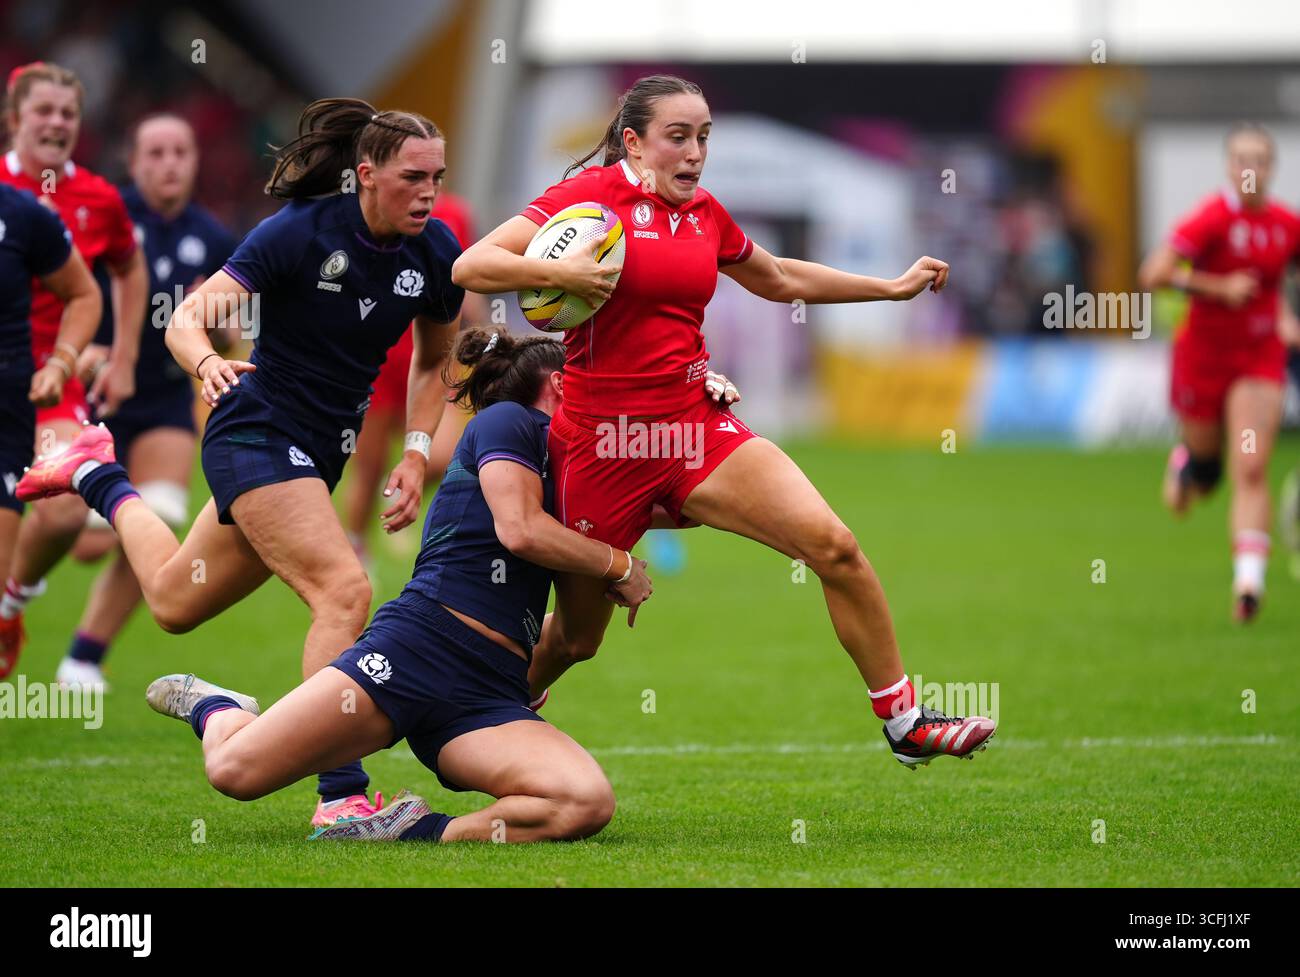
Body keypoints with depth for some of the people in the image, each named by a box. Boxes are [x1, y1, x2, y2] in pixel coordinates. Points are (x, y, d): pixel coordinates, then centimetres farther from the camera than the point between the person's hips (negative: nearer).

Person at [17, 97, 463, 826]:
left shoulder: (436, 252, -4)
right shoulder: (299, 232, -19)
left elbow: (434, 359, 13)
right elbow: (185, 321, -19)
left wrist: (416, 454, 1)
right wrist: (208, 363, -41)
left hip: (322, 451, 7)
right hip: (257, 434, -7)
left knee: (175, 602, 20)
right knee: (345, 590, -26)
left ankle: (100, 479, 46)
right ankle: (340, 793, -23)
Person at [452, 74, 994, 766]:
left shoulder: (705, 214, 9)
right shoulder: (591, 195, -9)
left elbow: (780, 279, 29)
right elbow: (471, 267, -14)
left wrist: (894, 287, 31)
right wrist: (558, 273, -30)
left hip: (697, 425, 5)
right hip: (602, 442, -5)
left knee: (834, 546, -13)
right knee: (575, 636, 8)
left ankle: (904, 722, -2)